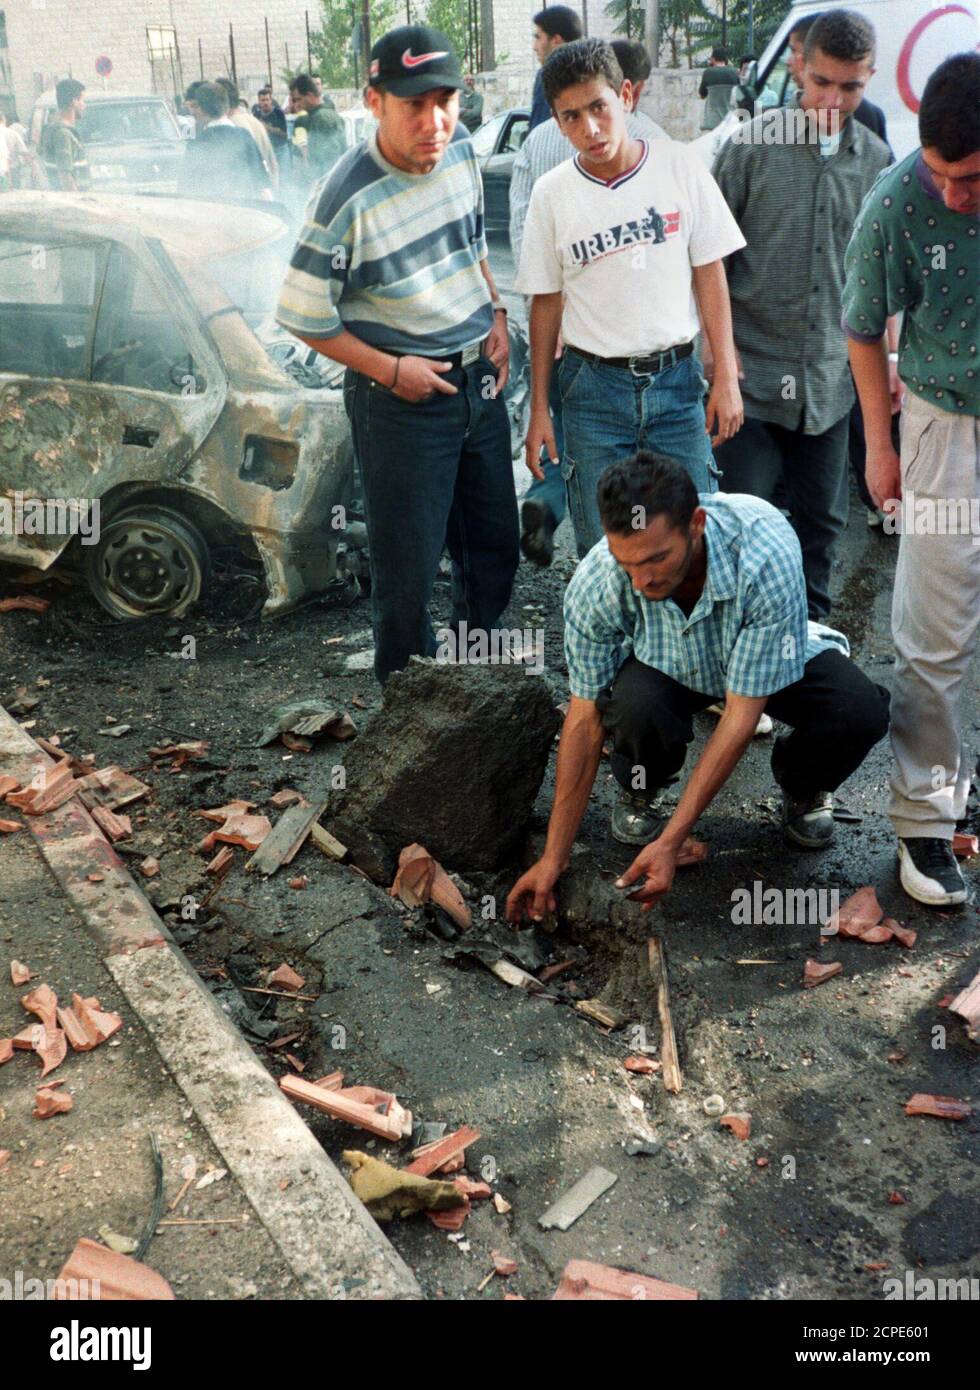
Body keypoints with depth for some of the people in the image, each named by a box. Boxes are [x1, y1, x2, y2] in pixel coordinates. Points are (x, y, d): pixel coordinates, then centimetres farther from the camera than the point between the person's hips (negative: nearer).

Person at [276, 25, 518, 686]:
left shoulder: (460, 147, -1)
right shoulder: (350, 197, -22)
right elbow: (303, 315, -14)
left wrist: (496, 313, 4)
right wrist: (390, 370, -17)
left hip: (479, 378, 7)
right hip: (402, 401, -7)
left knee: (496, 545, 19)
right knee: (408, 566, 2)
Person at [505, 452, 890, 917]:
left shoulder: (766, 557, -39)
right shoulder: (593, 585, -31)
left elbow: (741, 716, -33)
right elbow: (584, 720, -20)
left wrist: (671, 842, -35)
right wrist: (553, 857, -19)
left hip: (777, 657, 0)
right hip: (667, 665, 0)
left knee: (861, 712, -30)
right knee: (635, 708, -35)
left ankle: (802, 785, 6)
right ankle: (641, 790, 2)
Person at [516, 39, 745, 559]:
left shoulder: (680, 166, -3)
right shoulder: (551, 193, -2)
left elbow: (709, 273, 2)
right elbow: (547, 302, 5)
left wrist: (726, 377, -2)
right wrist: (539, 409, 5)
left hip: (676, 380, 0)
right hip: (593, 385, 0)